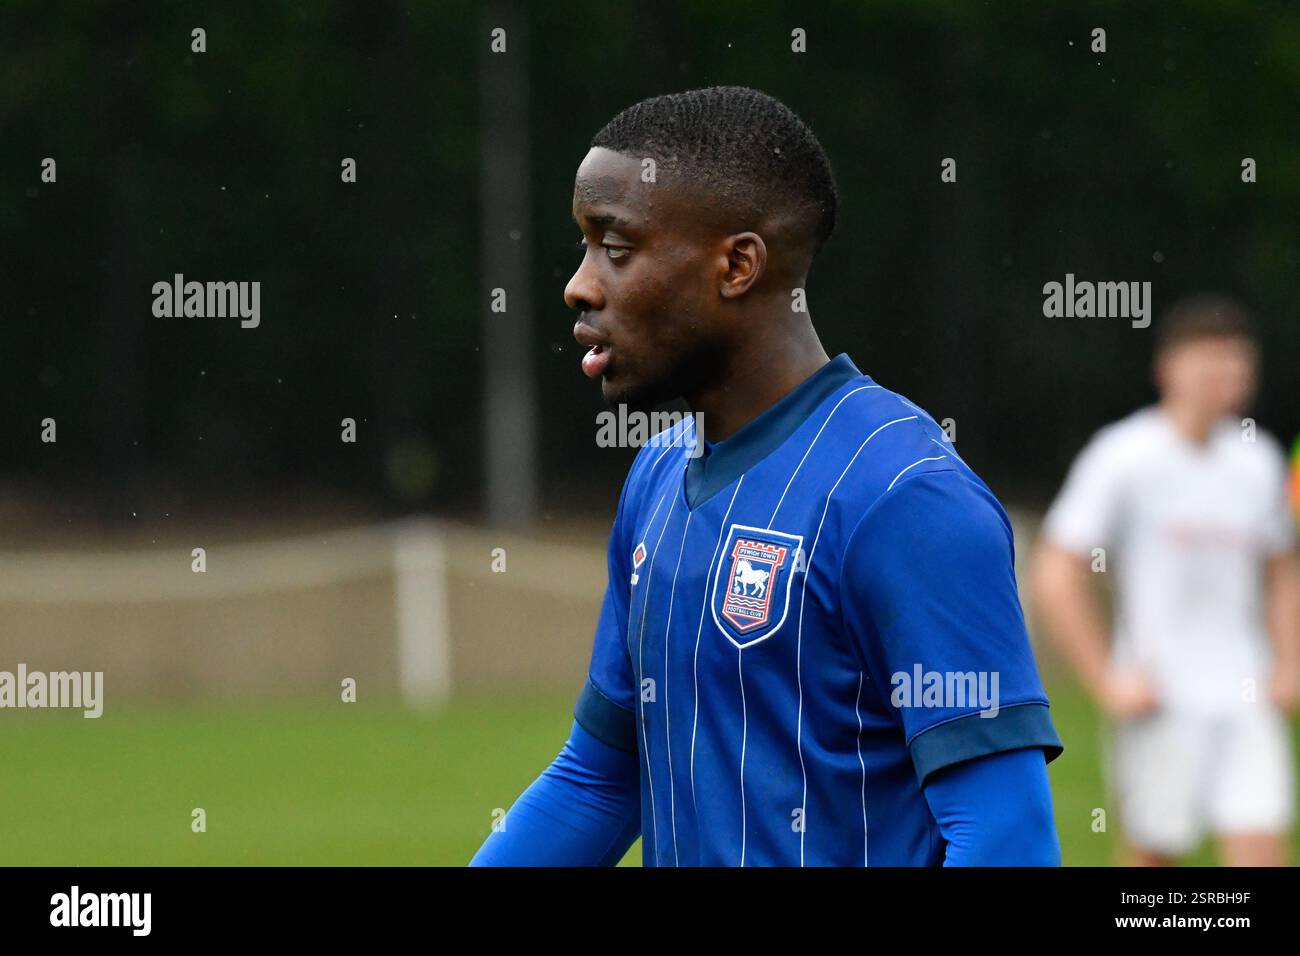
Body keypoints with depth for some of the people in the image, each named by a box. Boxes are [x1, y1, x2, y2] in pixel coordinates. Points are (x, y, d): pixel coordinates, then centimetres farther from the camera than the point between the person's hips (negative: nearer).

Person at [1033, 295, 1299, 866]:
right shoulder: (1122, 457, -7)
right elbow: (1055, 579, -8)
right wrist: (1109, 684, -10)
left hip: (1246, 702, 4)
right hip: (1160, 706, -4)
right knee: (1151, 858, 3)